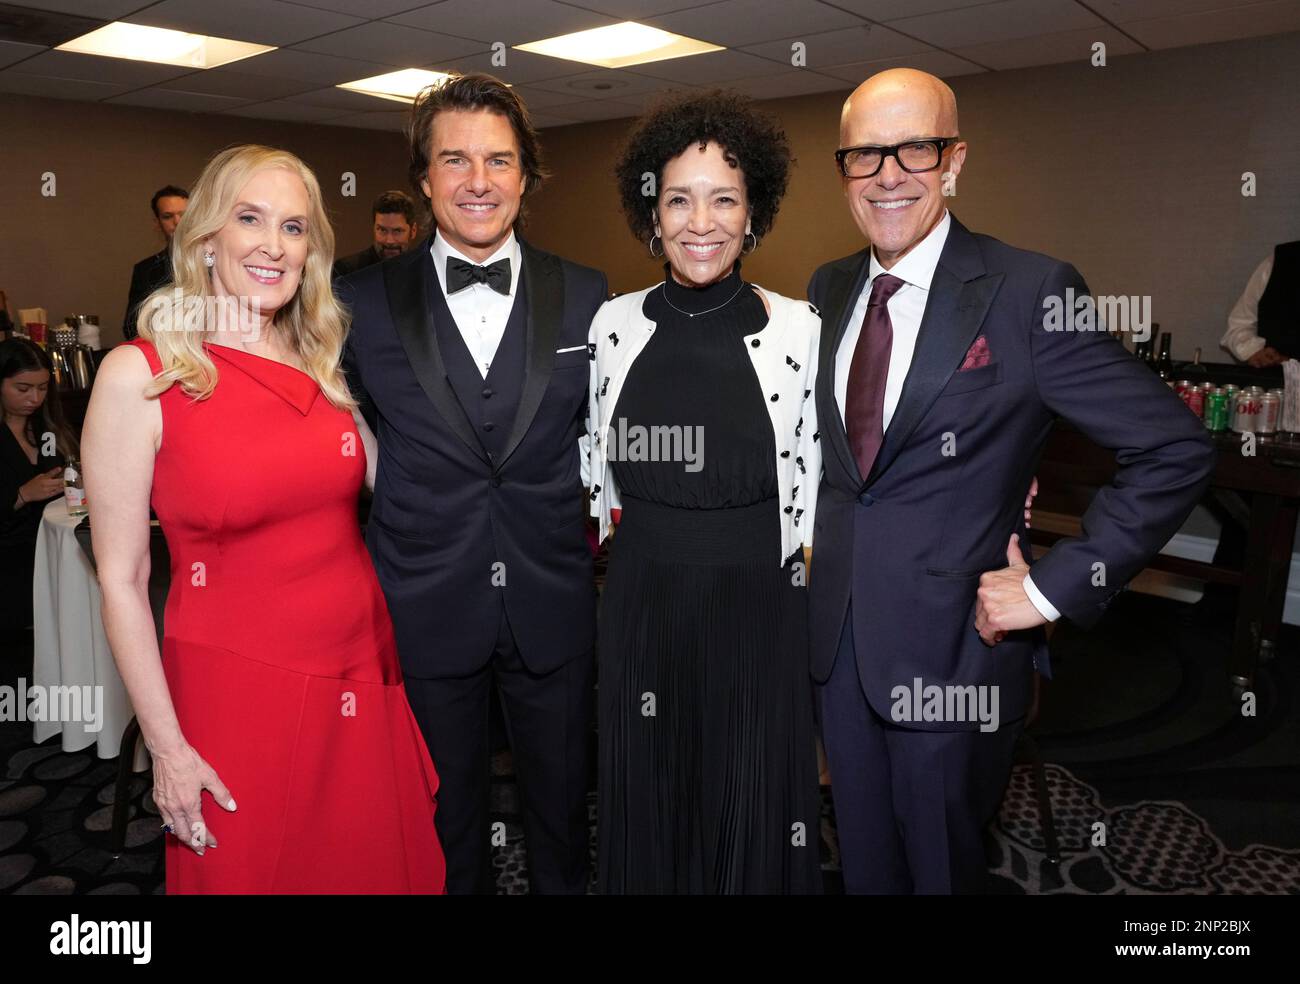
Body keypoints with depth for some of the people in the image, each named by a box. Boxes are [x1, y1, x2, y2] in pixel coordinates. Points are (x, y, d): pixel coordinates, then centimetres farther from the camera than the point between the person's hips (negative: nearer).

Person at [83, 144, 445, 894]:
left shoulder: (323, 359, 4)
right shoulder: (140, 374, -9)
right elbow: (121, 580, -8)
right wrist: (168, 747, -8)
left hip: (363, 680, 5)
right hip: (239, 690, -4)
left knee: (376, 865, 19)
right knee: (249, 872, 16)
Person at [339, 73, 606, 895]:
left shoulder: (587, 297, -1)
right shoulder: (364, 303, -3)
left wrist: (600, 518, -2)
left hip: (553, 605, 1)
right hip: (424, 609, 0)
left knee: (562, 804, 20)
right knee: (446, 818, 19)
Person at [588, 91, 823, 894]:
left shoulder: (799, 329, -8)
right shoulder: (614, 325, 0)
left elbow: (812, 482, 0)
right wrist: (640, 539, 11)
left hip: (757, 608, -2)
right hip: (640, 606, 2)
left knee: (752, 811, 13)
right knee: (644, 805, 18)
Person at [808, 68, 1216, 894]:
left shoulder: (1031, 291, -14)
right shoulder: (829, 290, 4)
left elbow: (1176, 449, -13)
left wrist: (1056, 589, -15)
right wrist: (827, 555, 7)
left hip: (953, 648, -5)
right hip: (840, 635, 5)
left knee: (944, 865, 17)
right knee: (863, 861, 22)